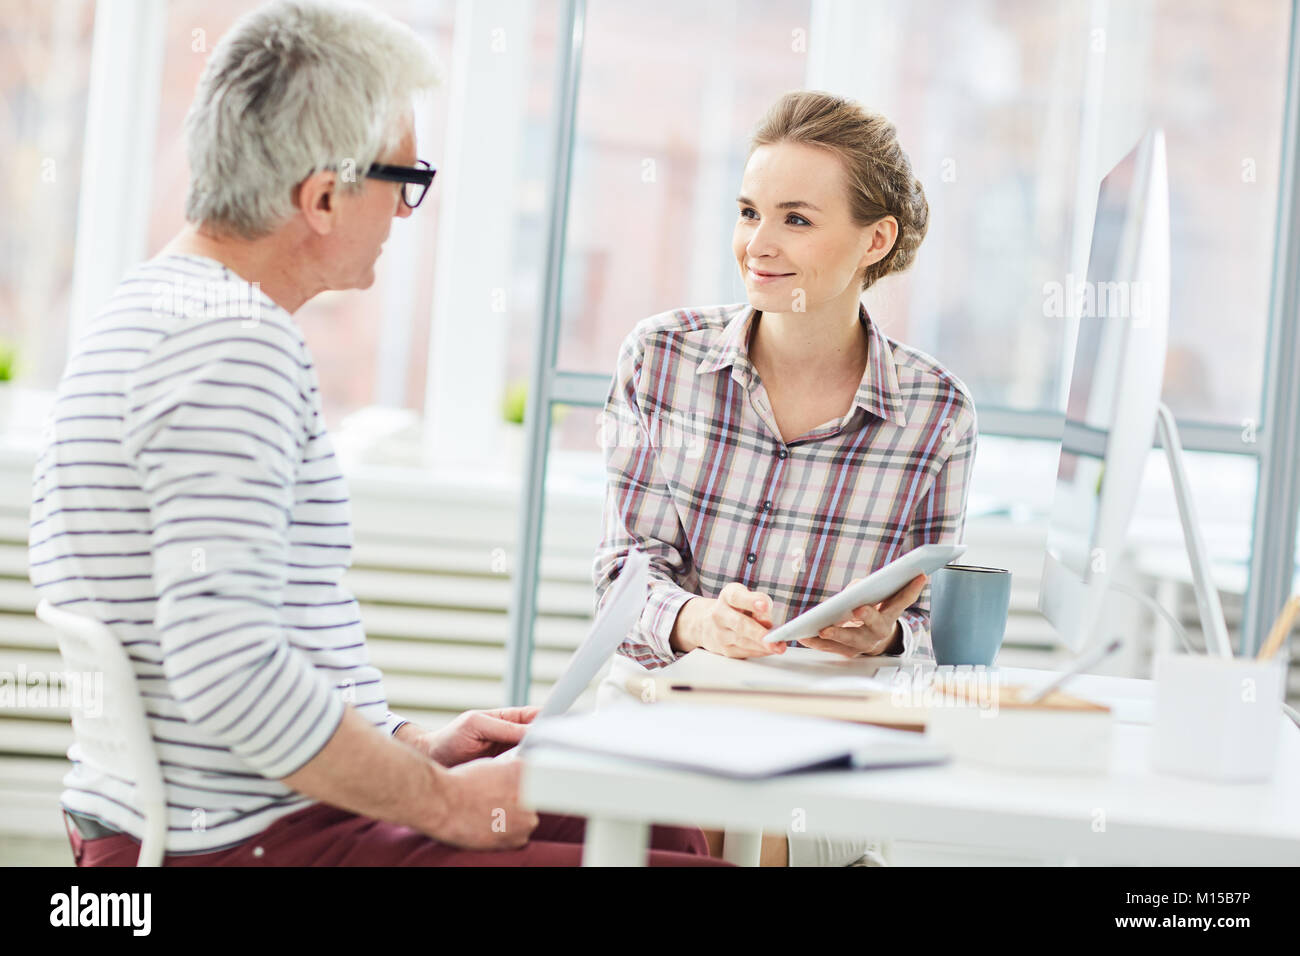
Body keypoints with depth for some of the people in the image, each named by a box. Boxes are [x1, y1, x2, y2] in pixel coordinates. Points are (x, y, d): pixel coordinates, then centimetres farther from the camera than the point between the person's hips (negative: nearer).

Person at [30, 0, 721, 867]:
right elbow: (228, 673, -27)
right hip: (249, 842, -10)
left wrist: (414, 748, 14)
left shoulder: (149, 309, 15)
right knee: (688, 859, -13)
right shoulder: (236, 340, -19)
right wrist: (445, 802, -15)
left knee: (663, 822, 18)